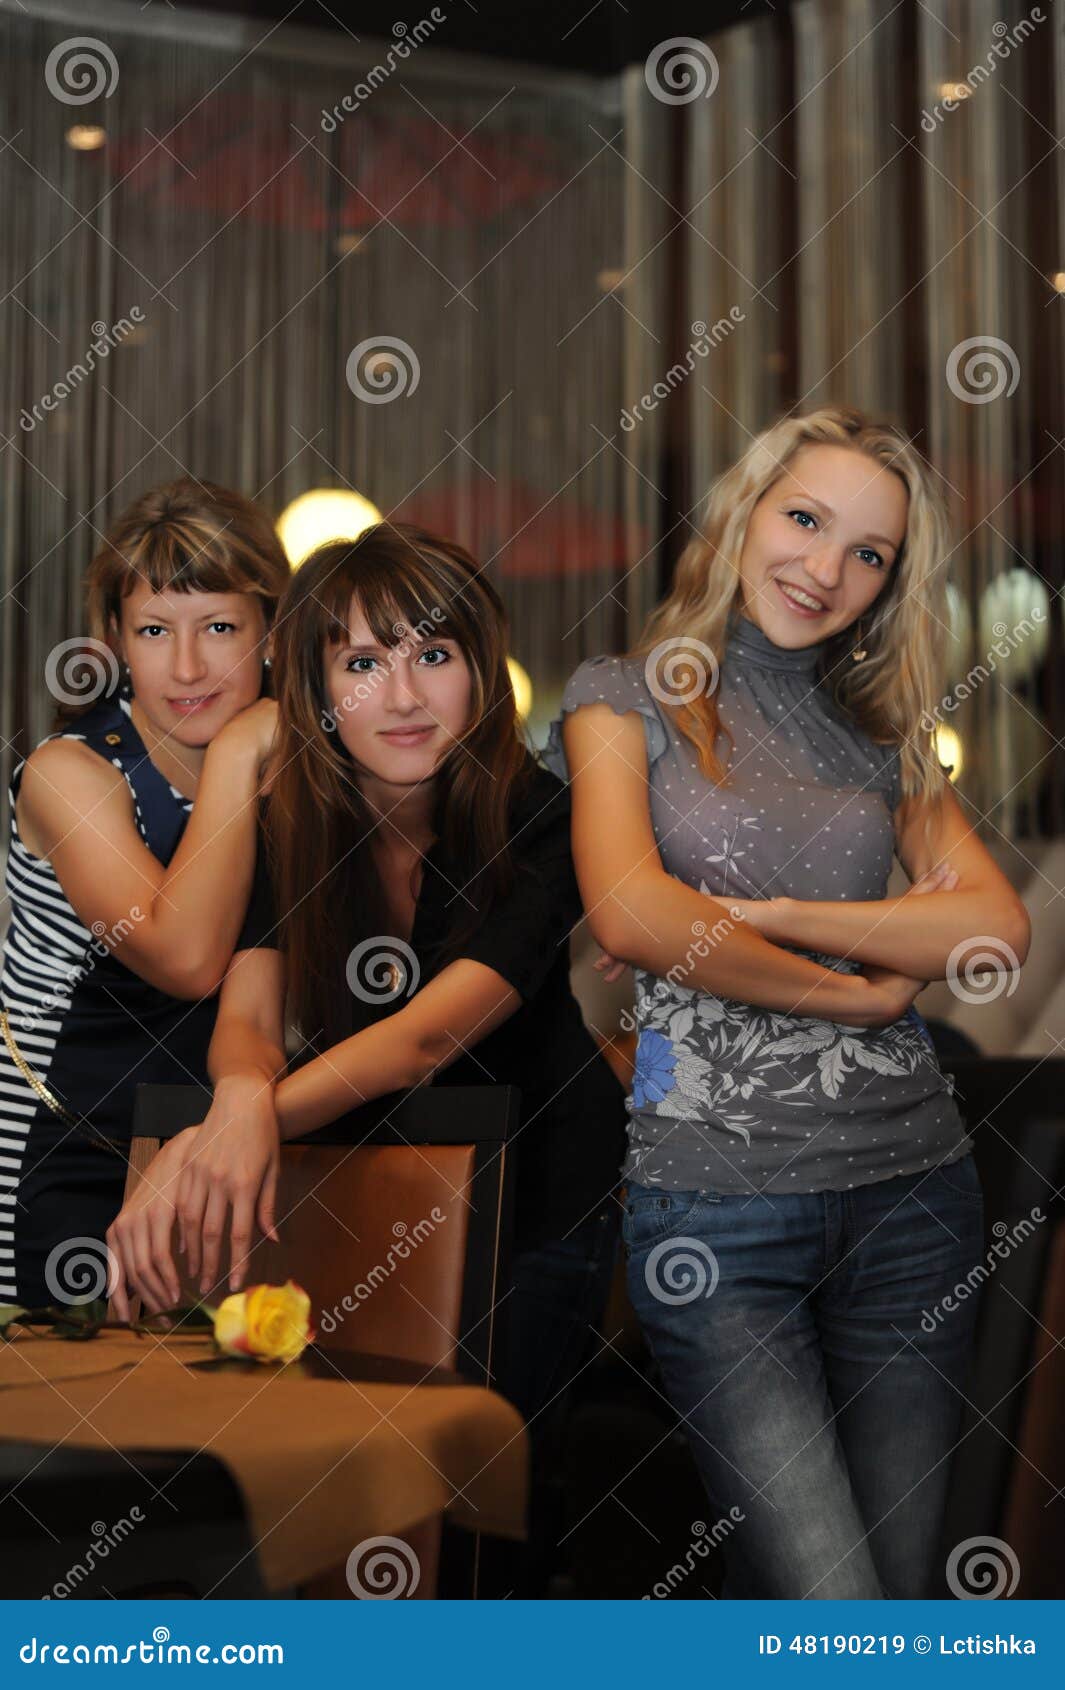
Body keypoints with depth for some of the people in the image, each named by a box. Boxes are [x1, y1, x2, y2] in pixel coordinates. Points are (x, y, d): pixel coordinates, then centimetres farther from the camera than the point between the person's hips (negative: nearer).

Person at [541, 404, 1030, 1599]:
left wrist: (773, 914, -9)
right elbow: (630, 915, -13)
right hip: (714, 1192, -4)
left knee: (905, 1582, 8)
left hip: (910, 1183, 4)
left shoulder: (881, 730, 15)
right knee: (824, 1604, -9)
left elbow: (998, 926, 0)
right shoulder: (627, 695, 5)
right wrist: (853, 991, -6)